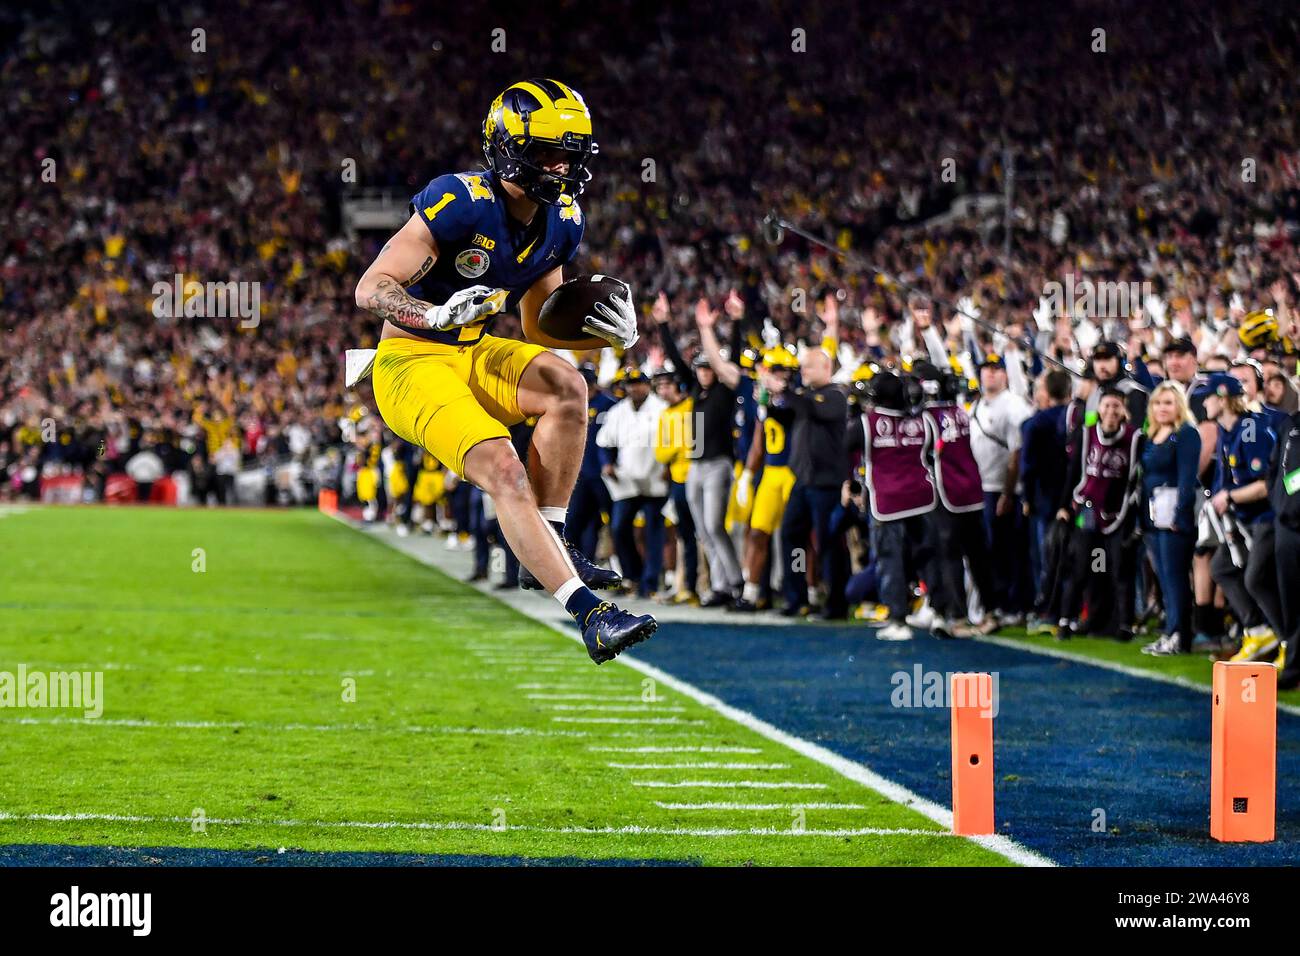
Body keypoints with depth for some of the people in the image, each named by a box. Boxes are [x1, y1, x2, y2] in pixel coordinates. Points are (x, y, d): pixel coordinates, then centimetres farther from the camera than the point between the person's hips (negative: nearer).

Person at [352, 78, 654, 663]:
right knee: (501, 469, -26)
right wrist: (438, 314, -40)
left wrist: (610, 330, -5)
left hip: (473, 355, 7)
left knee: (566, 384, -22)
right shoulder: (458, 203, -22)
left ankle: (544, 548, -12)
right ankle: (587, 612, -30)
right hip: (411, 363, -7)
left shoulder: (560, 221, 2)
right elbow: (370, 289, -22)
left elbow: (540, 323, 14)